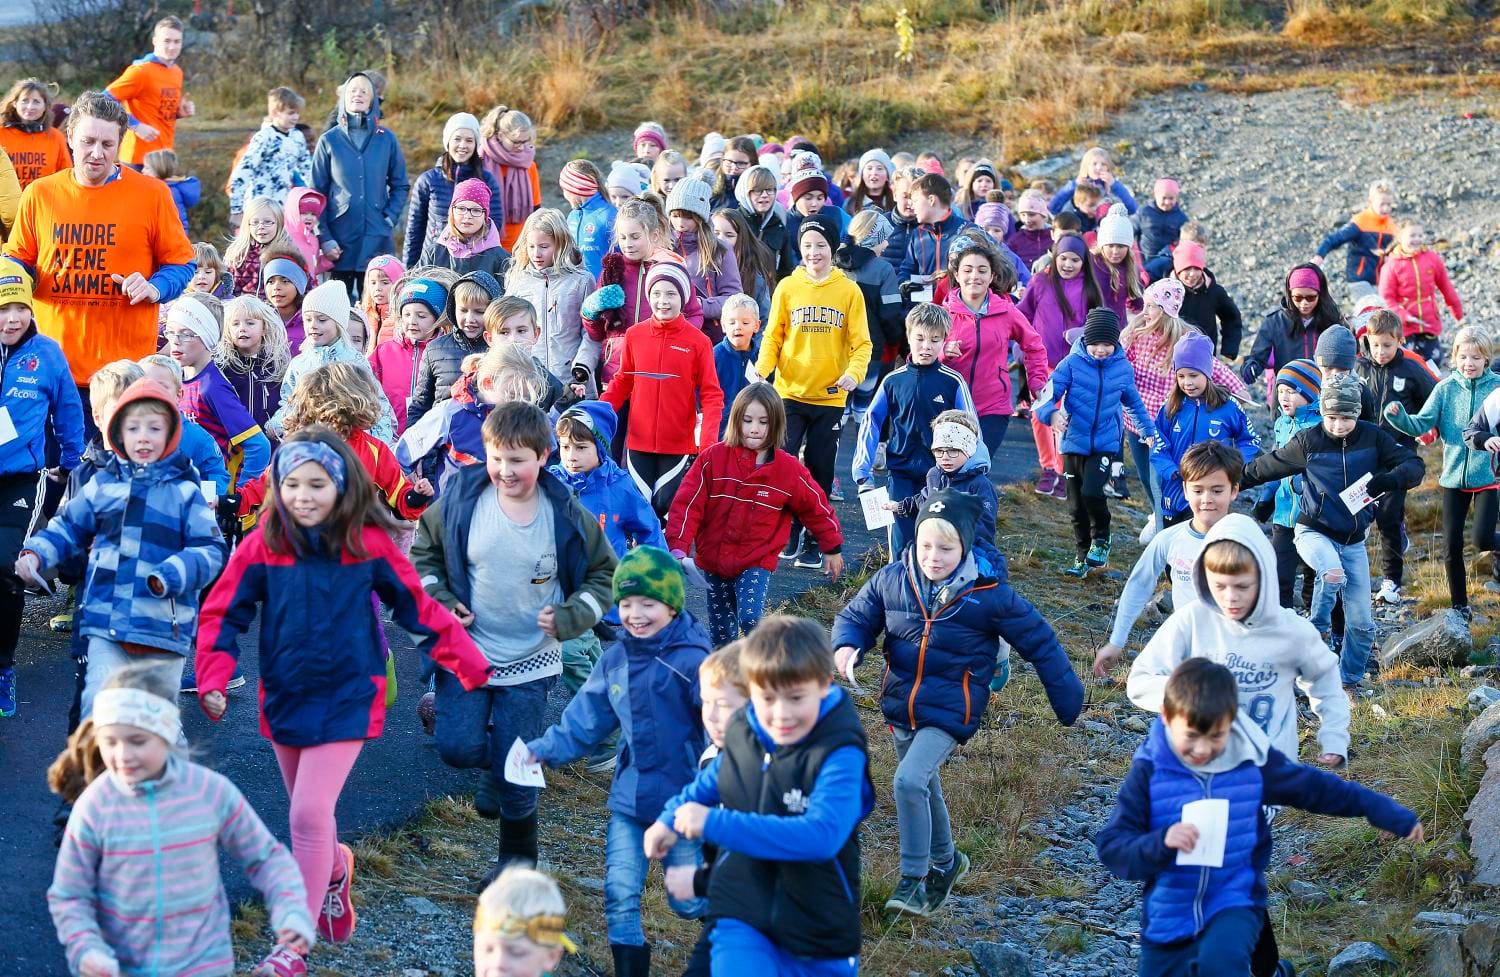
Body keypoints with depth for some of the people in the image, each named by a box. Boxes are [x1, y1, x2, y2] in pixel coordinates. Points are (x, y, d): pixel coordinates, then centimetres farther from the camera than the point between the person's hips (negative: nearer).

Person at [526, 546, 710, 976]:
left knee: (689, 902, 9)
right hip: (628, 800, 5)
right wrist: (545, 749, 2)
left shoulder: (692, 660, -18)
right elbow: (586, 719, 12)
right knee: (620, 895, 2)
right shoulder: (616, 659, 3)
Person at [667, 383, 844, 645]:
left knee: (750, 617, -24)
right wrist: (678, 548, -23)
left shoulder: (789, 469, -7)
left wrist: (832, 549, 15)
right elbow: (688, 504, -12)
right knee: (720, 633, 10)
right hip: (713, 561, 2)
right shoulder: (713, 457, -9)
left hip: (757, 563, -2)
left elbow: (816, 507, 7)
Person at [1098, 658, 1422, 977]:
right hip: (1169, 915, 1)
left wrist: (1392, 815, 9)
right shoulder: (1149, 771, -12)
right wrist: (1161, 842, -34)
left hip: (1234, 904, -1)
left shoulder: (1252, 762, -7)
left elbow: (1318, 788, 5)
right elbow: (1111, 846, -15)